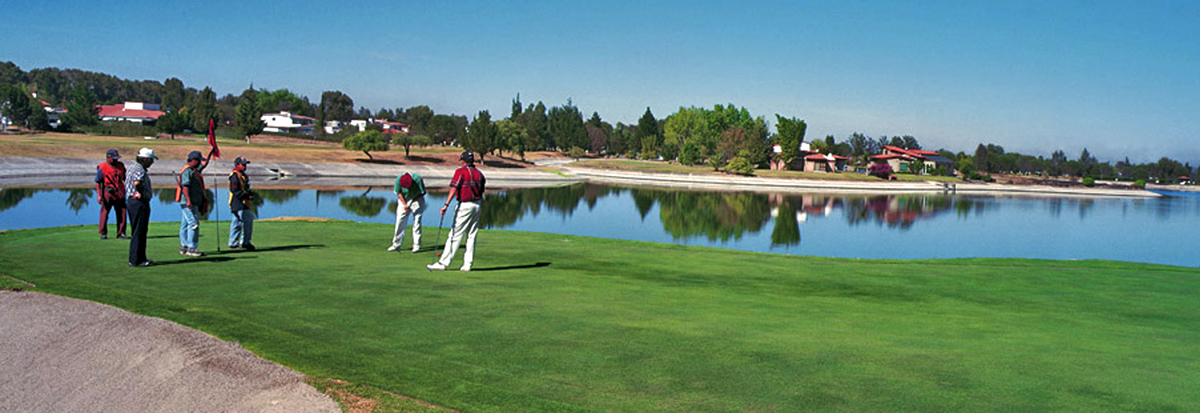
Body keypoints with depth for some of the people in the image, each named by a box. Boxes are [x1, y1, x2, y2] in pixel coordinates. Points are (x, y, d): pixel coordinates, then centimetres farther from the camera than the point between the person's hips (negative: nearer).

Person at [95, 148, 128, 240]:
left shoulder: (121, 165, 10)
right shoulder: (102, 167, -5)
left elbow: (125, 178, 21)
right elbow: (98, 182, -7)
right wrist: (99, 195, -14)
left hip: (120, 193, 5)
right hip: (108, 194, -5)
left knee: (122, 213, 2)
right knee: (104, 213, 0)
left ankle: (121, 233, 9)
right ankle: (103, 233, 10)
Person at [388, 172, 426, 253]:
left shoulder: (417, 179, -26)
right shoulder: (398, 179, -20)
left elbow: (423, 192, -16)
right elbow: (398, 193, -8)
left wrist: (413, 200, -24)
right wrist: (404, 204, -18)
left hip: (417, 200, -2)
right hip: (404, 200, 2)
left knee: (416, 222, -8)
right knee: (400, 221, -1)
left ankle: (416, 245, -2)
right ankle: (396, 244, 7)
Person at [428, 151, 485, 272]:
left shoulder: (460, 171, -7)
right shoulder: (479, 173, 9)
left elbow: (453, 189, -16)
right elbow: (481, 193, 12)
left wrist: (446, 205, -19)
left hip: (464, 205, -5)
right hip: (477, 205, 6)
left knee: (455, 235, -5)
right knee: (471, 236, 9)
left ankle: (443, 263, -4)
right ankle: (467, 264, 9)